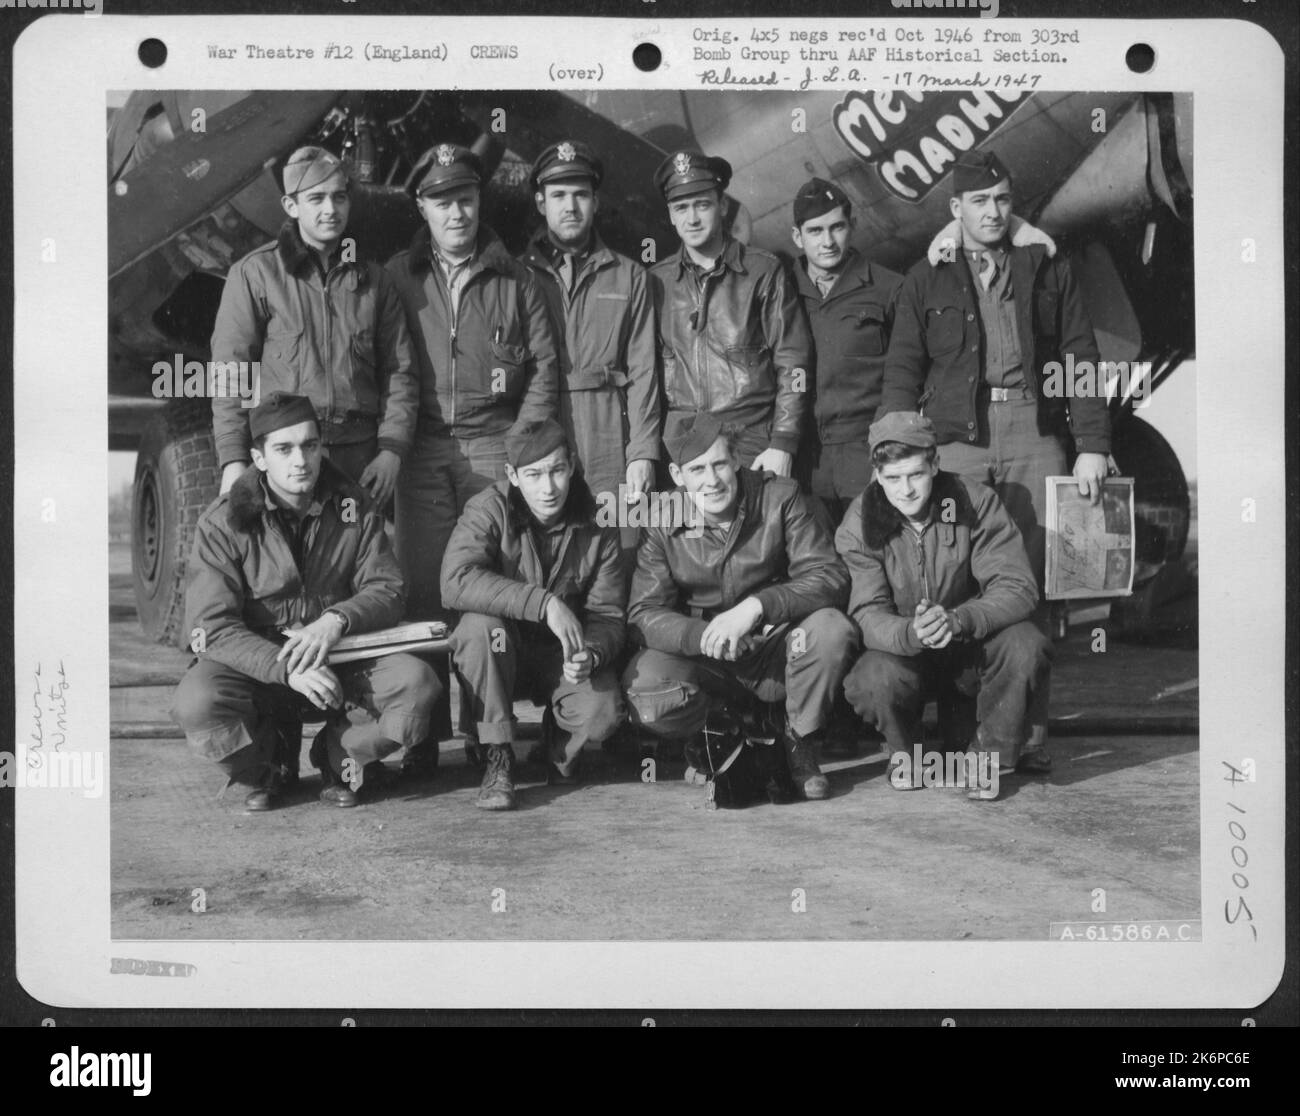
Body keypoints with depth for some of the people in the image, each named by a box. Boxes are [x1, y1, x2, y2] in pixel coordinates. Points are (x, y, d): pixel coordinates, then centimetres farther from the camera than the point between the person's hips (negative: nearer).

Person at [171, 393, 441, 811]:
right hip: (255, 663, -2)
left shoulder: (354, 506, 0)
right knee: (195, 703, -32)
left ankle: (338, 758, 4)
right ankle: (262, 768, 2)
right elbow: (214, 626, -16)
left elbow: (387, 590, -1)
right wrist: (287, 669, -30)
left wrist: (336, 619, -23)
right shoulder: (223, 522, -10)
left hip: (340, 660, 2)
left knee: (417, 684, -25)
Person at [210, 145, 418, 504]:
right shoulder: (255, 273, 4)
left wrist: (391, 450, 2)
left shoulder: (373, 280, 14)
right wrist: (233, 461, -8)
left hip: (359, 457, 3)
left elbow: (399, 370, 14)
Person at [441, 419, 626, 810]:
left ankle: (561, 747, 11)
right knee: (480, 624, -35)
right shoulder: (489, 510, -17)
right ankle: (498, 760, -19)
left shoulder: (597, 531, -8)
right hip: (501, 649, -1)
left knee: (602, 714, -28)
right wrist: (544, 603, -41)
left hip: (562, 658, 1)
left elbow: (608, 616, -9)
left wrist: (591, 654, -33)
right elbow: (456, 582, -34)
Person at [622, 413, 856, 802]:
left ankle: (800, 748, -6)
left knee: (831, 628, -31)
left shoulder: (780, 498, -8)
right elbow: (643, 615, -11)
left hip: (776, 653, 0)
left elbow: (831, 577, -16)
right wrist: (702, 636, -31)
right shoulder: (662, 524, -6)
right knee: (642, 690, -29)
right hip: (705, 663, 0)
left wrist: (757, 606, -31)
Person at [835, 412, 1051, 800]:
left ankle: (990, 754, -5)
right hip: (901, 650, 0)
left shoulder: (976, 502, -14)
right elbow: (868, 614, -18)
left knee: (1027, 646, -31)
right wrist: (911, 634, -43)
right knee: (871, 682, -33)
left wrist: (956, 620, -40)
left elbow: (1017, 587, -21)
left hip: (971, 647, 0)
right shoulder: (859, 525, -13)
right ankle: (907, 752, 4)